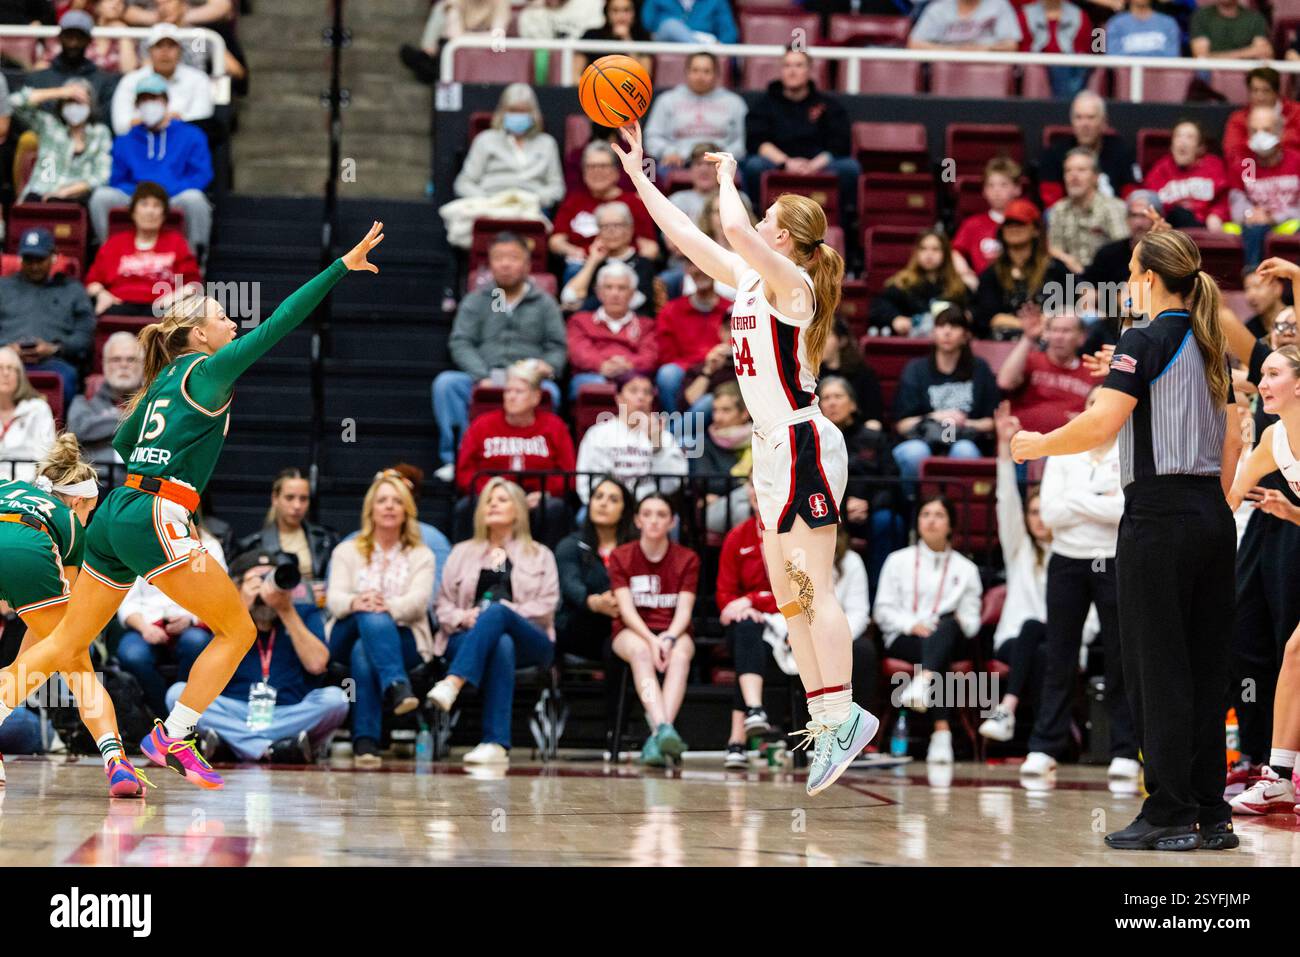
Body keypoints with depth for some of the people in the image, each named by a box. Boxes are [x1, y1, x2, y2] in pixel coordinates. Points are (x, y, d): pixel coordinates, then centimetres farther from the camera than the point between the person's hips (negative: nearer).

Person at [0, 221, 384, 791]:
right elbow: (279, 324, -7)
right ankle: (171, 739, 1)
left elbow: (122, 443, 32)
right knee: (238, 630, 2)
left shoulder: (163, 381, 20)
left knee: (67, 646, 13)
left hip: (115, 514, 8)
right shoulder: (207, 370, -2)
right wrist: (343, 266, -7)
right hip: (155, 522, -8)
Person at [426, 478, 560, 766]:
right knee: (501, 645, -40)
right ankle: (497, 744, -54)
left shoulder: (540, 555, 22)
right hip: (467, 639, 1)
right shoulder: (463, 553, 28)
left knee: (496, 610, -38)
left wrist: (504, 614, -10)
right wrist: (463, 618, -6)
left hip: (529, 642, -1)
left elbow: (546, 605, 6)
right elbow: (443, 604, 18)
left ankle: (453, 684, -59)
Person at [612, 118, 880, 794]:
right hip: (774, 450, 10)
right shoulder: (749, 279, 13)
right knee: (787, 595, 9)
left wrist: (727, 177, -9)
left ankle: (843, 715, -13)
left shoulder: (791, 282, -12)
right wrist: (638, 175, 19)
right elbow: (686, 235, 19)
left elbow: (734, 228, -27)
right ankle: (824, 720, 10)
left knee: (812, 590, -12)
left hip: (802, 446, -10)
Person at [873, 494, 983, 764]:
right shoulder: (898, 560, 19)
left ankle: (922, 683, -70)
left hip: (950, 639, 1)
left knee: (948, 624, -41)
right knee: (936, 653, -40)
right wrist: (912, 624, -12)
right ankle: (941, 731, -61)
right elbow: (883, 610, 9)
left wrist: (961, 623, -15)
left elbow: (972, 617, 12)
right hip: (903, 639, -1)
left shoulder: (965, 568, 22)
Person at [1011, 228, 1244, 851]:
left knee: (1156, 667, -4)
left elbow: (1102, 425, -19)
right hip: (1212, 515, 8)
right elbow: (1232, 440, 17)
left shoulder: (1145, 342, -10)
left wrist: (1038, 445, -4)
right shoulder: (1209, 347, 14)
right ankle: (1211, 816, 10)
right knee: (1205, 665, 8)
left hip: (1159, 513, -8)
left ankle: (1170, 816, -4)